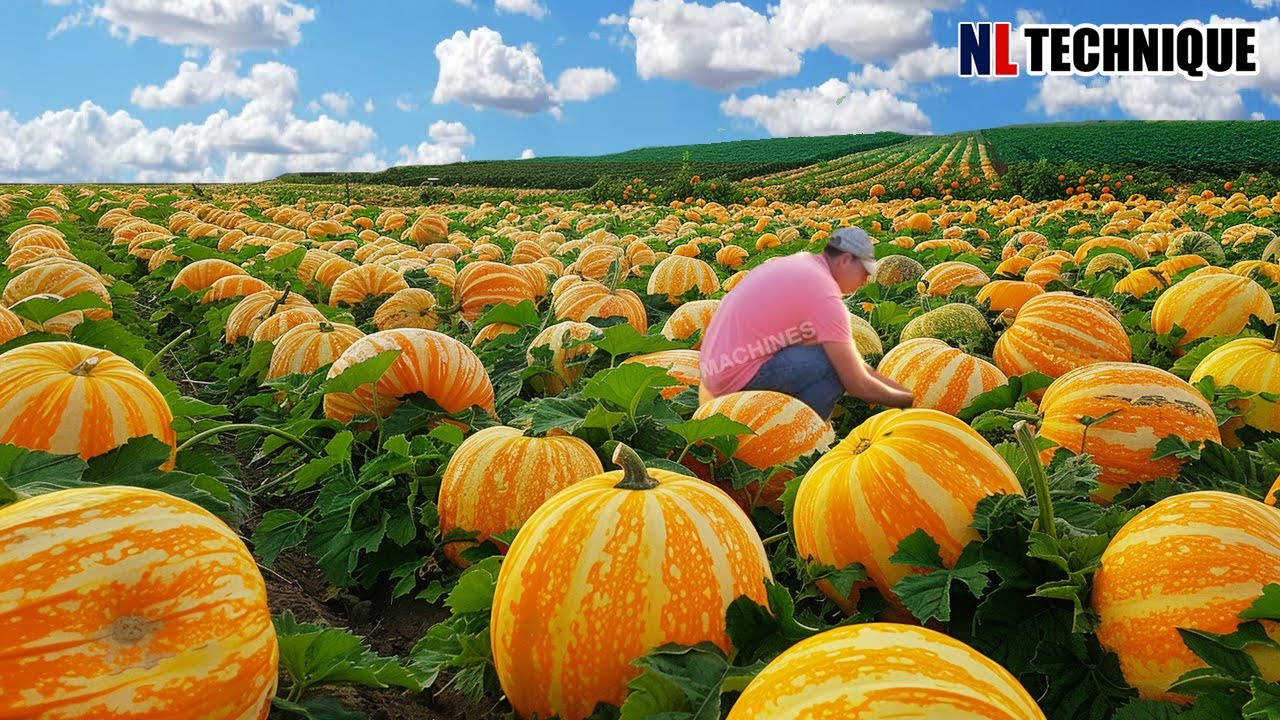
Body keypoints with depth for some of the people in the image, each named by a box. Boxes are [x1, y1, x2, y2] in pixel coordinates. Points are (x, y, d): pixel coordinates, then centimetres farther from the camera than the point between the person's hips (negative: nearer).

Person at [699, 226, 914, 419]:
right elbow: (858, 385, -15)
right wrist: (907, 400, 3)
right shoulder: (825, 293, -17)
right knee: (837, 363, -15)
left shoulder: (802, 261, 11)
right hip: (740, 376, -9)